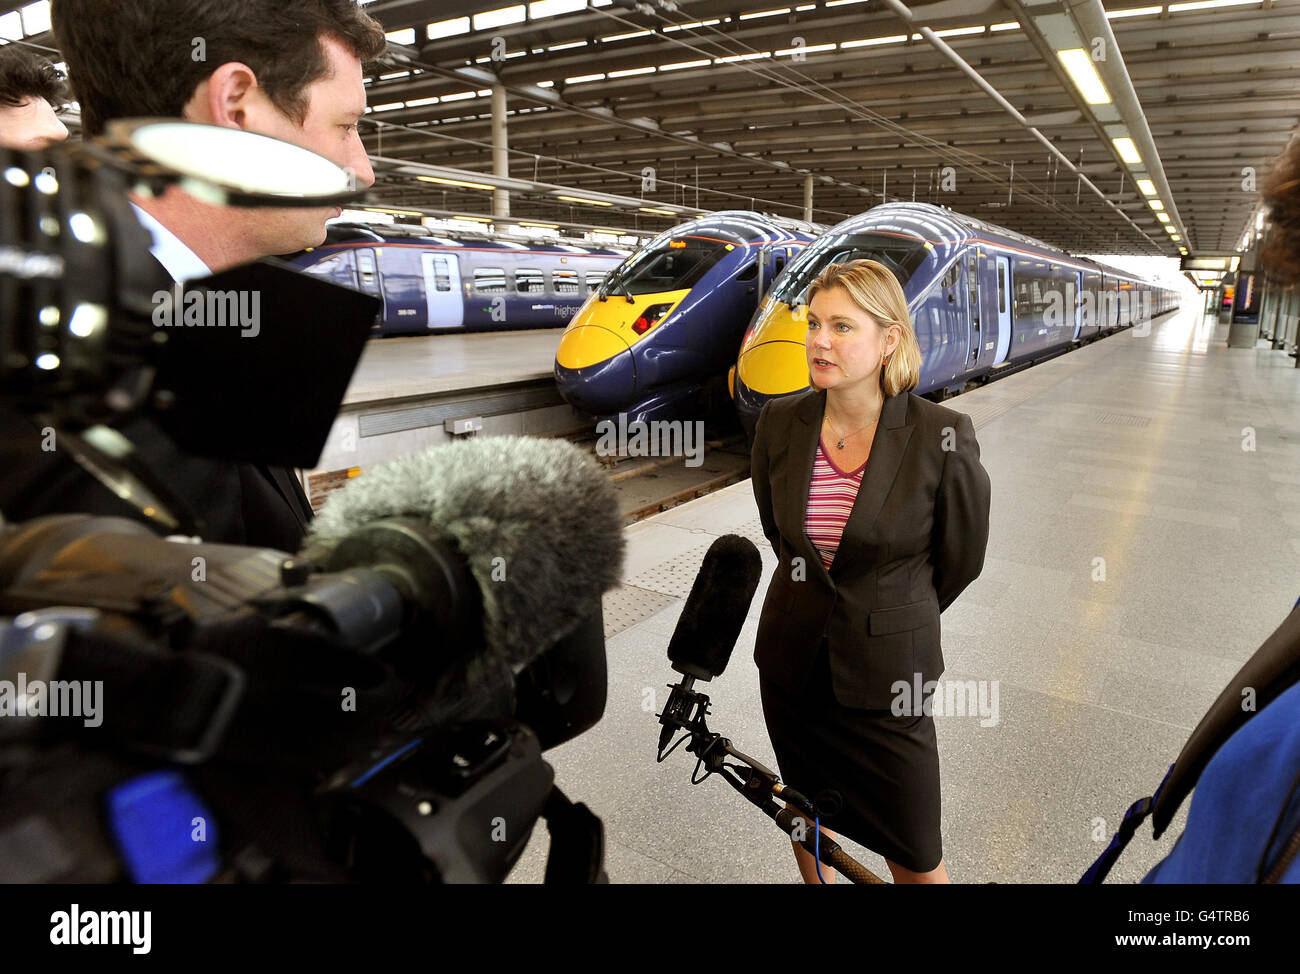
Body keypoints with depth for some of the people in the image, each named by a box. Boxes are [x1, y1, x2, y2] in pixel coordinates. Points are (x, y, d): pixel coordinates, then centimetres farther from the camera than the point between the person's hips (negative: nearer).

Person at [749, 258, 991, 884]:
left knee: (916, 863, 11)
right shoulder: (781, 422, -7)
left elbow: (960, 560, -2)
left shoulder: (942, 438, -17)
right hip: (791, 662, 3)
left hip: (885, 675, -3)